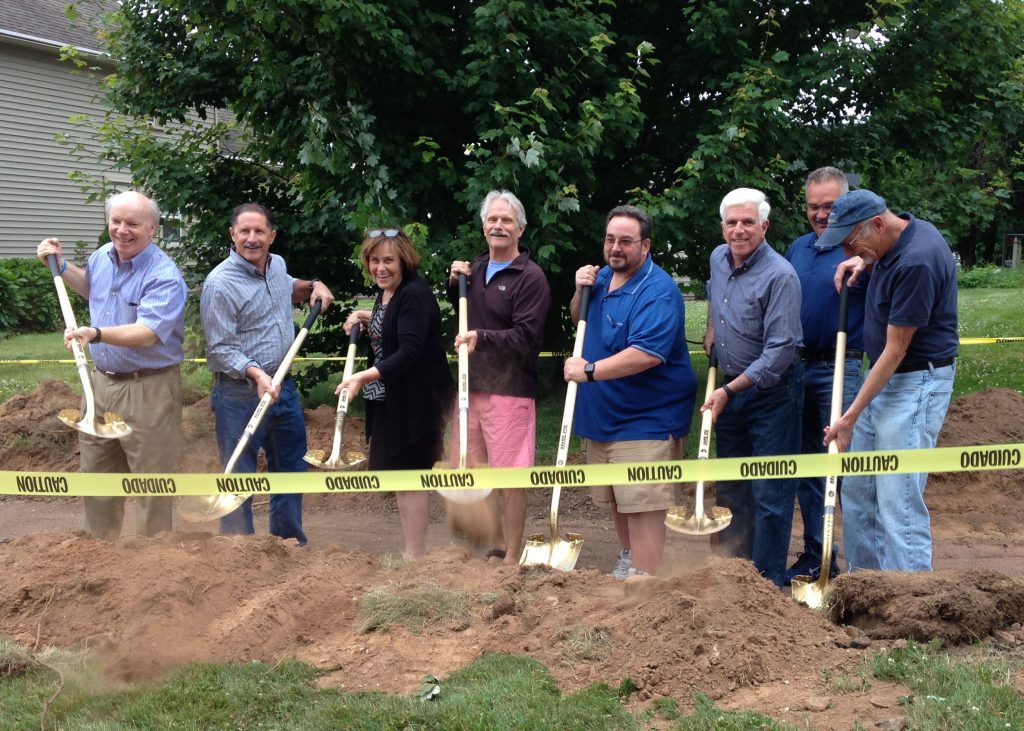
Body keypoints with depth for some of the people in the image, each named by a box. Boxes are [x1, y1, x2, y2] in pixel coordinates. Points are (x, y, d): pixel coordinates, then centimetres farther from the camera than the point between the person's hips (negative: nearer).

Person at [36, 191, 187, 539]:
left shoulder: (164, 276, -22)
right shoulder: (102, 256, 2)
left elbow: (146, 334, -34)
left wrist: (96, 334, -47)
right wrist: (60, 265, 13)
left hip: (148, 389, -8)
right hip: (101, 381, 8)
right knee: (96, 471, 19)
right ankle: (99, 545, 36)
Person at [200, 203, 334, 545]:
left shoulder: (278, 265, 6)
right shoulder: (220, 283, -17)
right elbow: (220, 349, -19)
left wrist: (313, 286, 13)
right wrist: (256, 374, -31)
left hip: (284, 387, 8)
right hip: (240, 393, -8)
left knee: (291, 468, 18)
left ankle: (290, 542, 33)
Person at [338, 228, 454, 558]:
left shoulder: (415, 294, -20)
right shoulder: (385, 294, 10)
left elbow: (409, 352, -28)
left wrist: (364, 376, -36)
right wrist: (368, 320, 7)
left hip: (416, 400, -10)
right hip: (390, 398, 10)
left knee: (409, 474, -4)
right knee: (399, 472, 16)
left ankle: (415, 554, 5)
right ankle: (415, 550, 28)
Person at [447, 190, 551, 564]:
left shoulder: (531, 278, -12)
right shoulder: (477, 266, 12)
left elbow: (526, 337, -18)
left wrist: (482, 337, -31)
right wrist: (455, 284, 6)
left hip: (509, 389, -8)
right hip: (472, 385, 8)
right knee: (466, 468, 14)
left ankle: (512, 557, 10)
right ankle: (496, 543, 29)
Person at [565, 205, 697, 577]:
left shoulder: (658, 291, -20)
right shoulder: (603, 277, 8)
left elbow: (647, 354, -31)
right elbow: (579, 320, 23)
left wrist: (589, 370, -27)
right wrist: (581, 291, 1)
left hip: (646, 418, -9)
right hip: (602, 414, 9)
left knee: (643, 503, -9)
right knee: (616, 498, 20)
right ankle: (628, 560, 37)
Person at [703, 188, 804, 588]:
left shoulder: (779, 276, -20)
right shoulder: (718, 259, 4)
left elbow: (780, 351, -23)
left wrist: (729, 391, -23)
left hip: (772, 393, -8)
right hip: (729, 389, 8)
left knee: (770, 493, -4)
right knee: (730, 488, 15)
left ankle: (767, 582, 5)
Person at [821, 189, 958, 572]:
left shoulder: (917, 261, -25)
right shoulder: (899, 237, 3)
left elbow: (895, 351, -22)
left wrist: (851, 416, -19)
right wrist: (862, 260, 6)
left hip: (916, 384, -10)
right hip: (883, 379, 10)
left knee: (899, 505, -11)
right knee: (857, 489, 16)